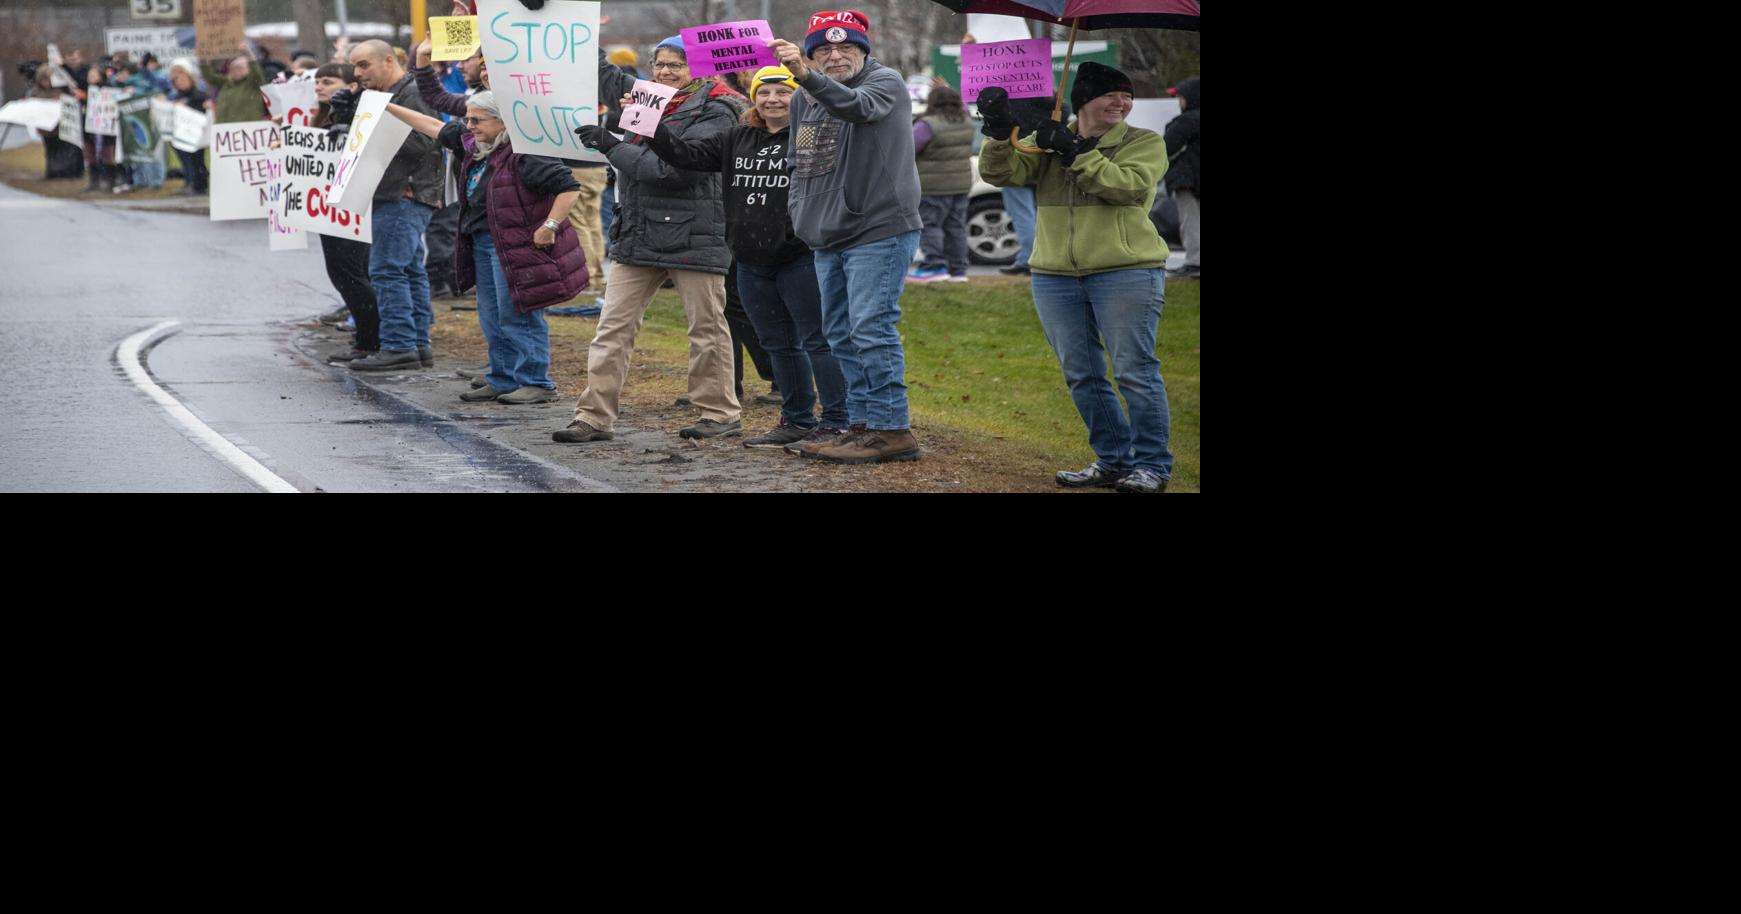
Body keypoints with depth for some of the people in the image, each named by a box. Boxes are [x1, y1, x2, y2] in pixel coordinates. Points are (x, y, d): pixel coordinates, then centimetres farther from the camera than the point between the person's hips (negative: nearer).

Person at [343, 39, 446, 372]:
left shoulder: (413, 93, -10)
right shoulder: (386, 94, 22)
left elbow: (421, 143, -20)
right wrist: (350, 116, 4)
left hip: (406, 196, -11)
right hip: (396, 197, 11)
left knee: (387, 269, -13)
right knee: (410, 270, 10)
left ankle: (398, 346, -13)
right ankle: (419, 345, 12)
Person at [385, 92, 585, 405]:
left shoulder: (525, 153, -19)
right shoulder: (474, 144, 9)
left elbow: (568, 187, -22)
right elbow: (435, 127, 22)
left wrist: (549, 227, -22)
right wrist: (389, 107, 25)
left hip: (517, 246, -10)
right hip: (482, 242, 10)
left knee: (518, 315, -6)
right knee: (492, 316, 14)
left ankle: (537, 383, 0)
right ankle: (502, 380, 22)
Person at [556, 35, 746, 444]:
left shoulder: (714, 113, -7)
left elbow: (676, 167, -19)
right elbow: (603, 74, 27)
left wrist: (613, 148, -16)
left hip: (691, 236, -6)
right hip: (638, 236, 6)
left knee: (707, 328, 3)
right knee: (612, 328, 2)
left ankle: (721, 413, 14)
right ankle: (594, 417, 3)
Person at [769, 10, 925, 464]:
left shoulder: (885, 82, -8)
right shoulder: (803, 101, 13)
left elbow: (857, 105, -32)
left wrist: (807, 76, -48)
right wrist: (801, 217, 12)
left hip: (879, 230, -8)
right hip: (828, 238, 8)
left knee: (870, 329, -13)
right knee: (842, 337, 10)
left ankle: (893, 430, -9)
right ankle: (863, 426, 17)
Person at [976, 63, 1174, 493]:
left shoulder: (1145, 142, 2)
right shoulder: (1048, 142, 12)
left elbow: (1131, 186, -17)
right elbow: (999, 173, 0)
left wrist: (1076, 153, -18)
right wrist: (999, 133, -19)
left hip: (1126, 273, -5)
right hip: (1055, 276, 5)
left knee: (1134, 372, -6)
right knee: (1081, 376, 9)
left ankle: (1152, 465, 3)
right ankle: (1113, 461, 21)